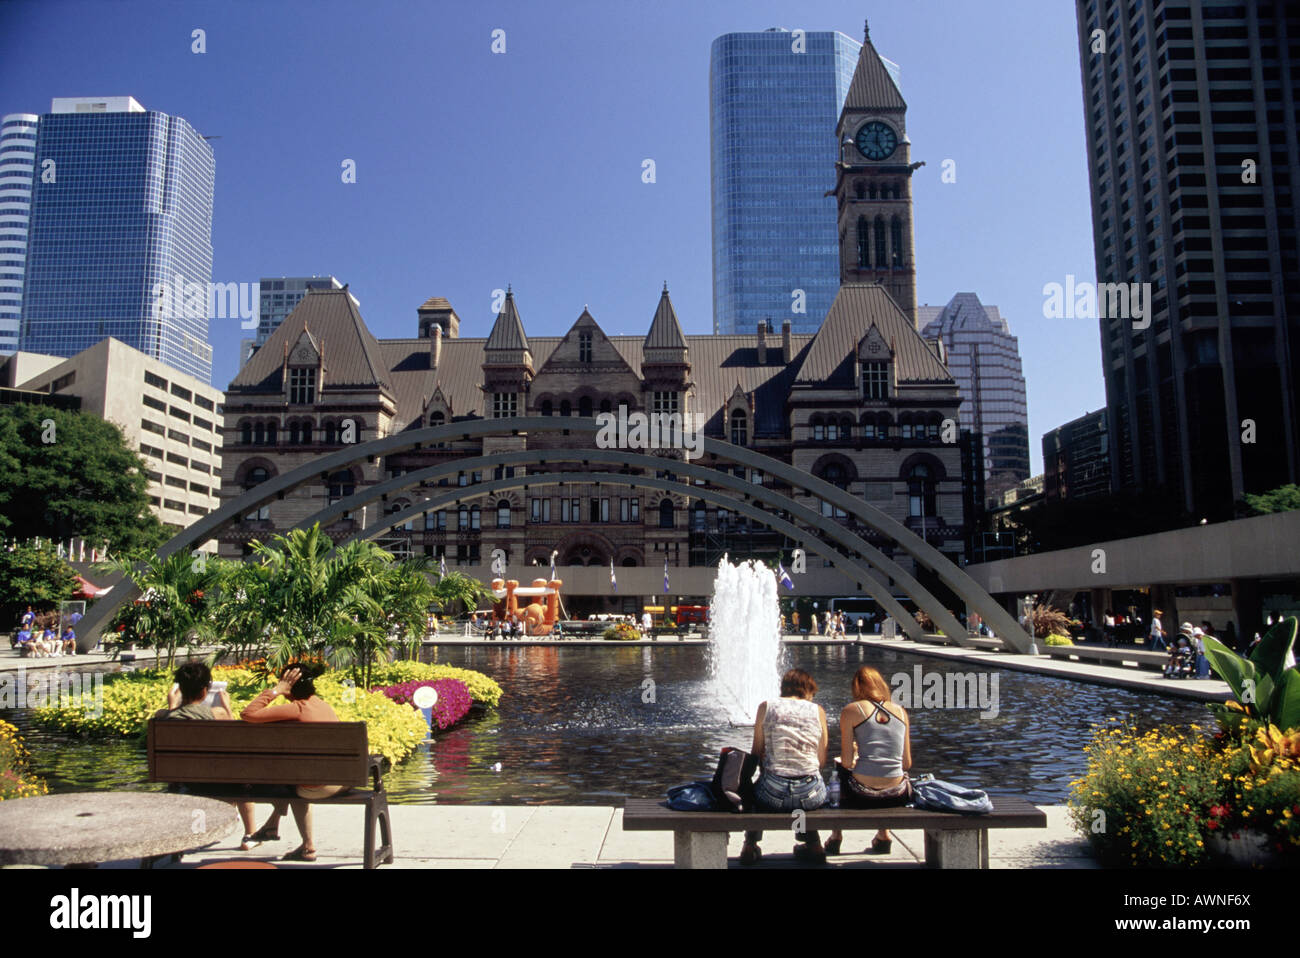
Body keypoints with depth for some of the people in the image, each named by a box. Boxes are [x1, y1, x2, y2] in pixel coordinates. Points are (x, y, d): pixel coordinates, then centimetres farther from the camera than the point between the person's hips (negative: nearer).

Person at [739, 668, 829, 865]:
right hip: (810, 796, 1)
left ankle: (750, 845, 29)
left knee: (754, 789, 34)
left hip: (773, 795, -1)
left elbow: (757, 753, 3)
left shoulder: (766, 706, 3)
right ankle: (813, 844, 36)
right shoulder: (817, 710, 5)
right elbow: (821, 761, 2)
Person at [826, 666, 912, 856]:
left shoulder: (851, 710, -2)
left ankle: (836, 835, 35)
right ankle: (884, 834, 31)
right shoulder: (900, 711, 8)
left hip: (861, 797, -3)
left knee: (838, 767, 31)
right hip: (896, 797, 3)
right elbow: (907, 763, 9)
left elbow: (847, 762, -6)